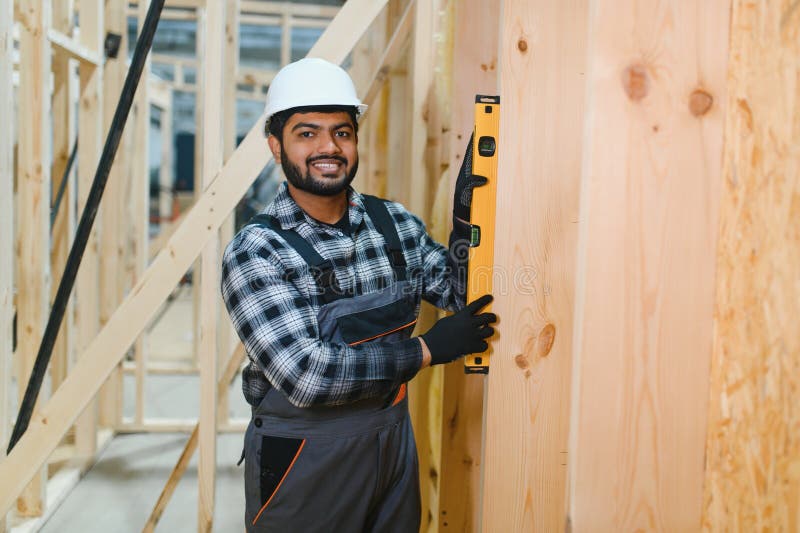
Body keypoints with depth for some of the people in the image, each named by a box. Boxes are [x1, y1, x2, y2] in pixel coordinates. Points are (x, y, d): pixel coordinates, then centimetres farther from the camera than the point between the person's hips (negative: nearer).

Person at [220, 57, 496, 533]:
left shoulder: (396, 223, -2)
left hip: (395, 440, 5)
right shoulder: (255, 251, -18)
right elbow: (308, 376, -25)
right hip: (304, 457, -5)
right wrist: (427, 349, -18)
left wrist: (466, 218, -9)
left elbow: (465, 296, 7)